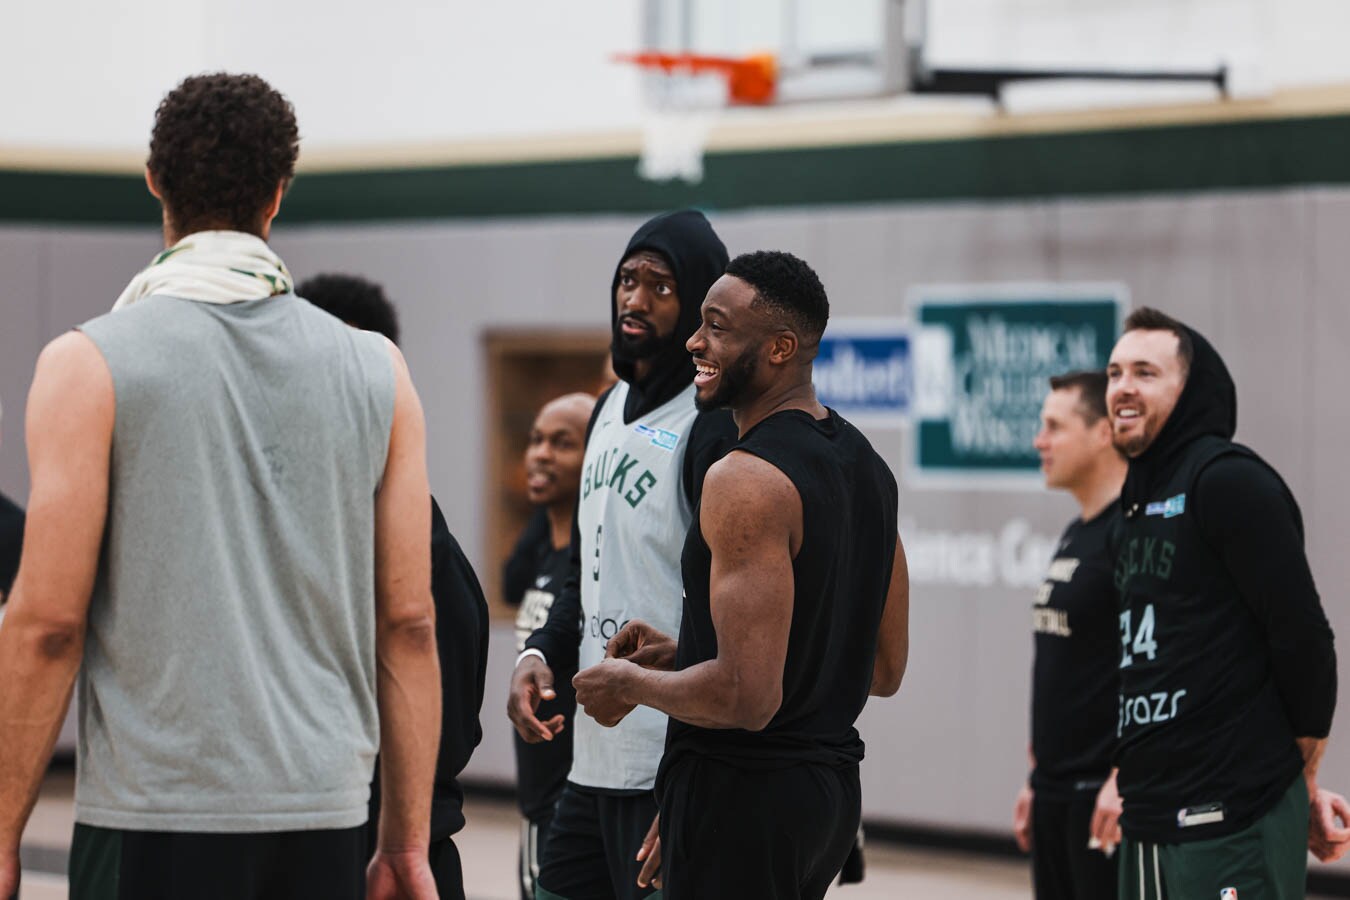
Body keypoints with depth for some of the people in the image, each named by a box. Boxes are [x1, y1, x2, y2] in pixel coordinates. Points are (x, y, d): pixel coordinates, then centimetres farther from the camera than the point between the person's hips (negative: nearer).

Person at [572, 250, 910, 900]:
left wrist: (632, 684, -7)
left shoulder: (747, 481, -19)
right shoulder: (865, 464, 11)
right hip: (832, 787, 10)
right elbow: (885, 670, 17)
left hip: (742, 796, -10)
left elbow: (748, 696, -26)